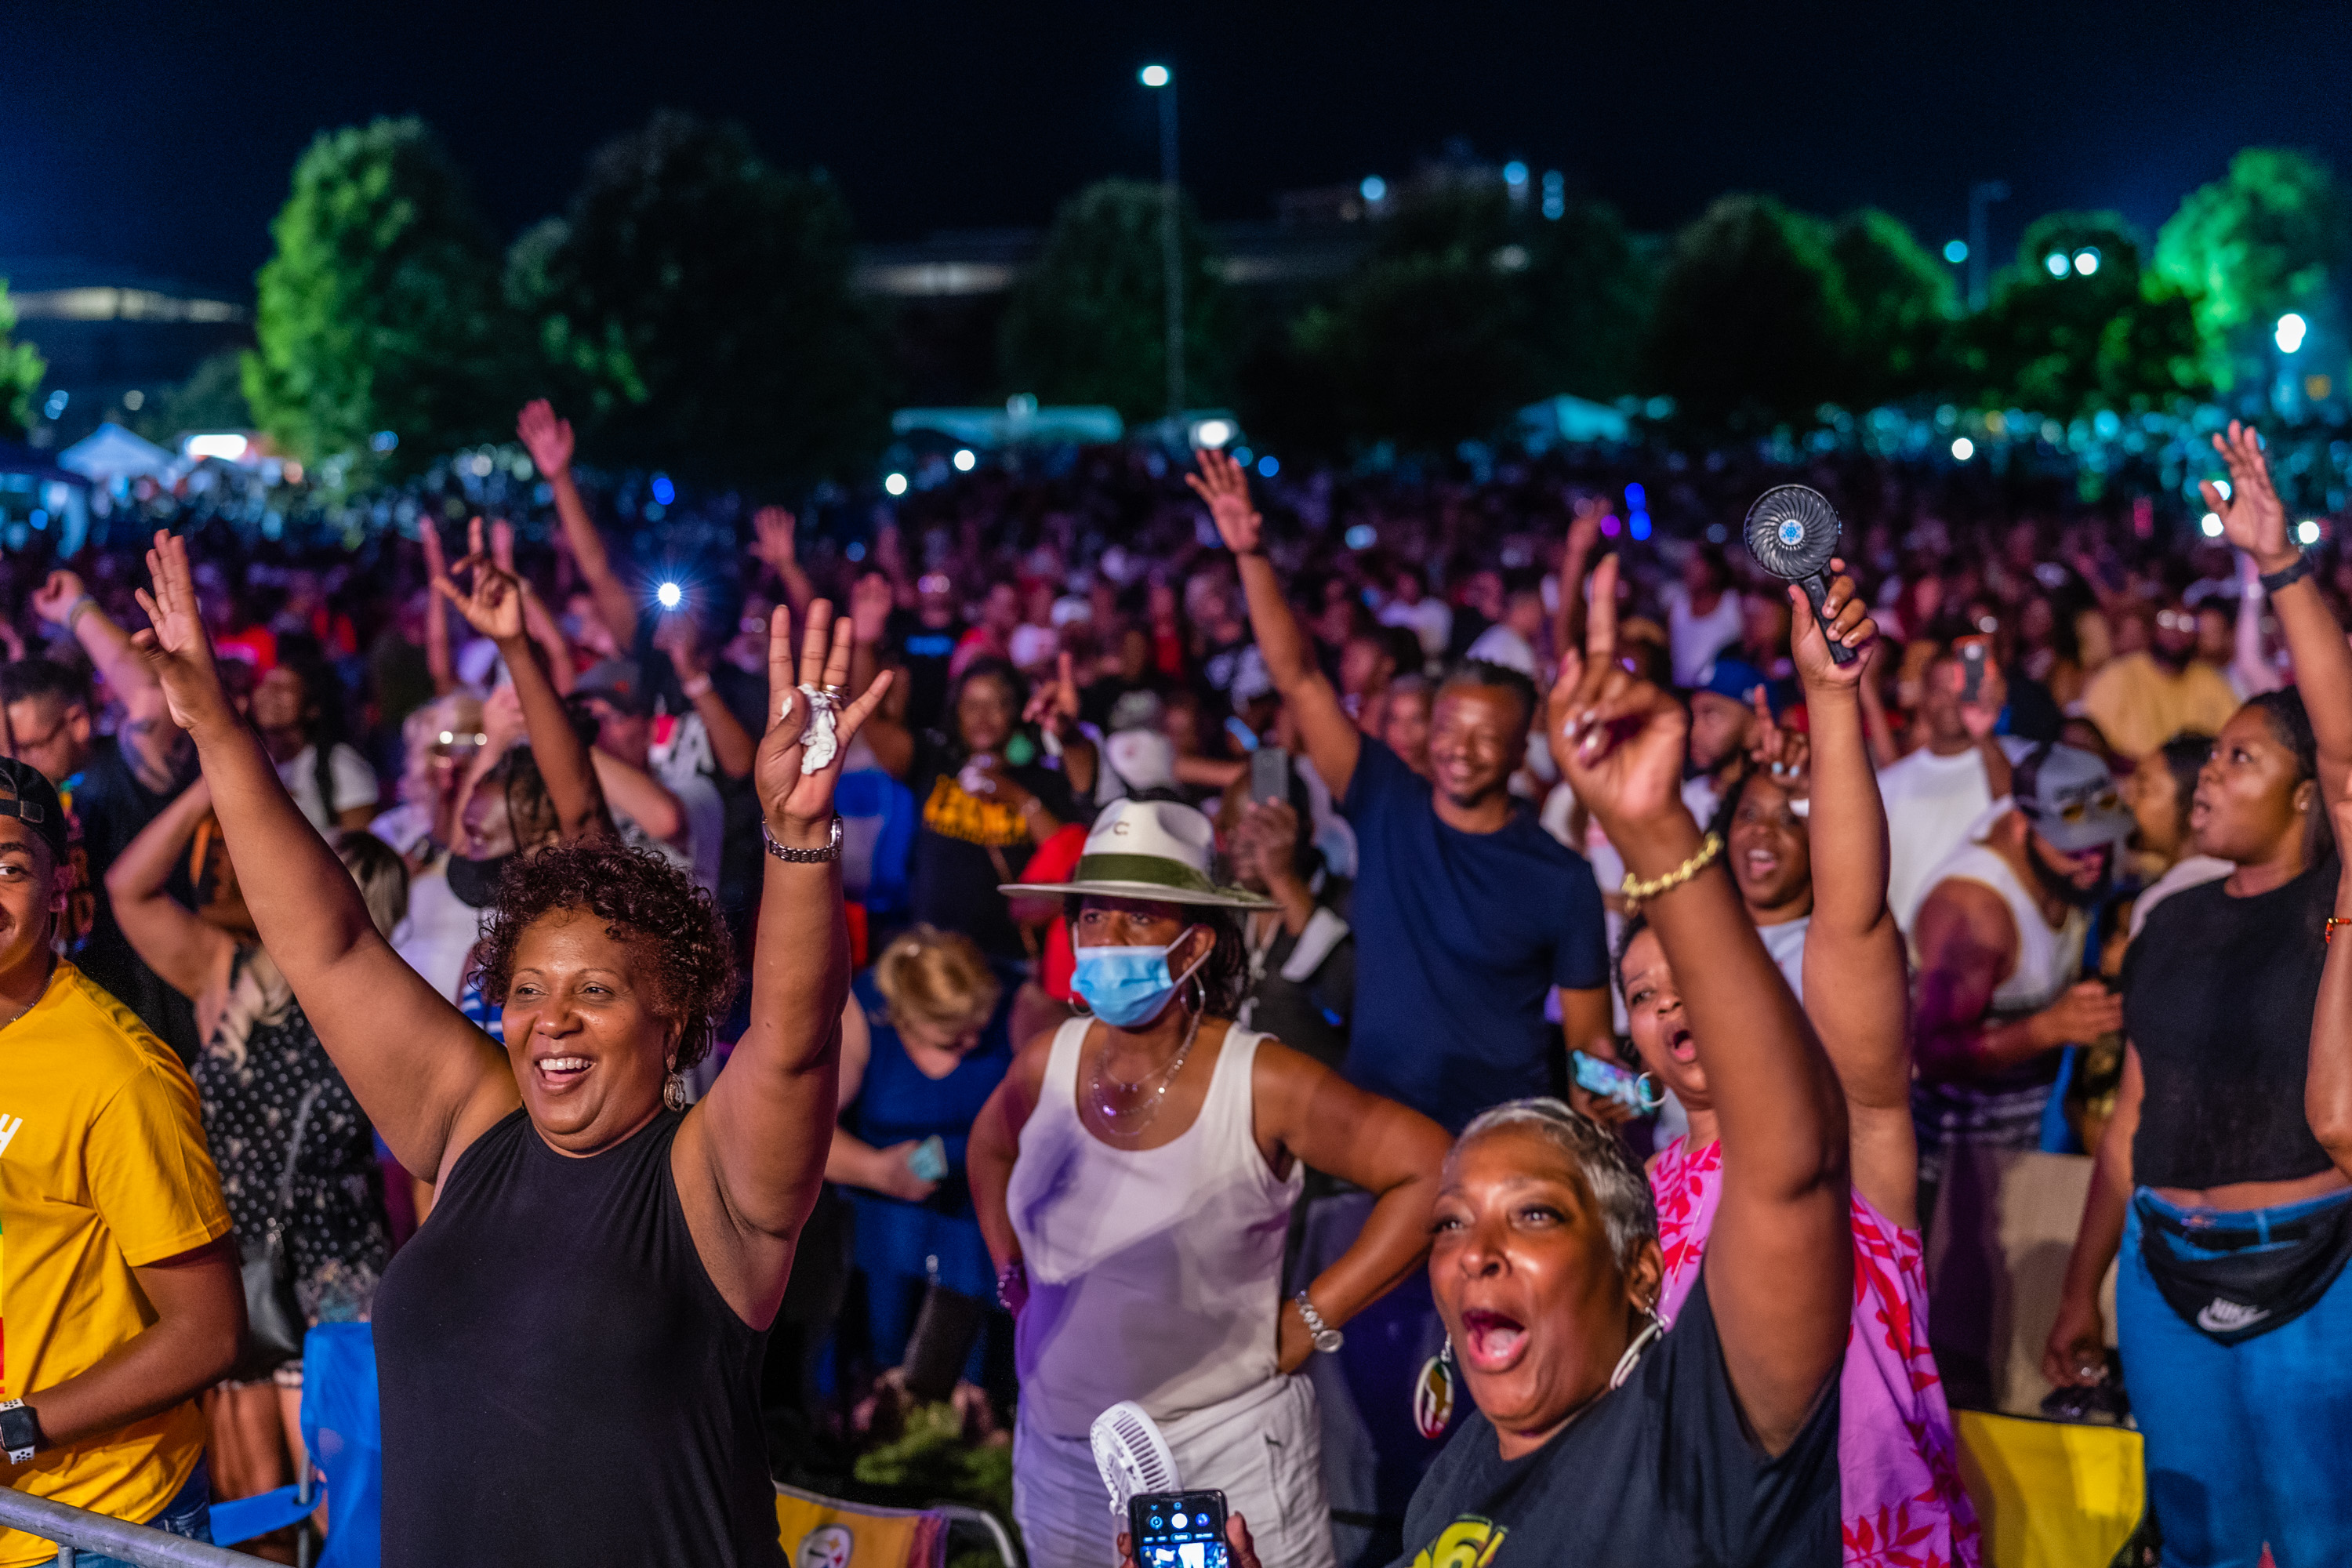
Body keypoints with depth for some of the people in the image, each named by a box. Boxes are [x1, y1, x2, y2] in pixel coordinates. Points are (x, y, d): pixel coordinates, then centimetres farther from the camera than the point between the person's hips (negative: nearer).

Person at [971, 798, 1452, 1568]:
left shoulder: (1262, 1083, -16)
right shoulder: (1048, 1065, -2)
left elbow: (1428, 1168, -18)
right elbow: (990, 1149, 21)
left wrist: (1310, 1319, -15)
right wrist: (1013, 1280, 11)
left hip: (1224, 1453, -4)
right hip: (1058, 1448, 5)